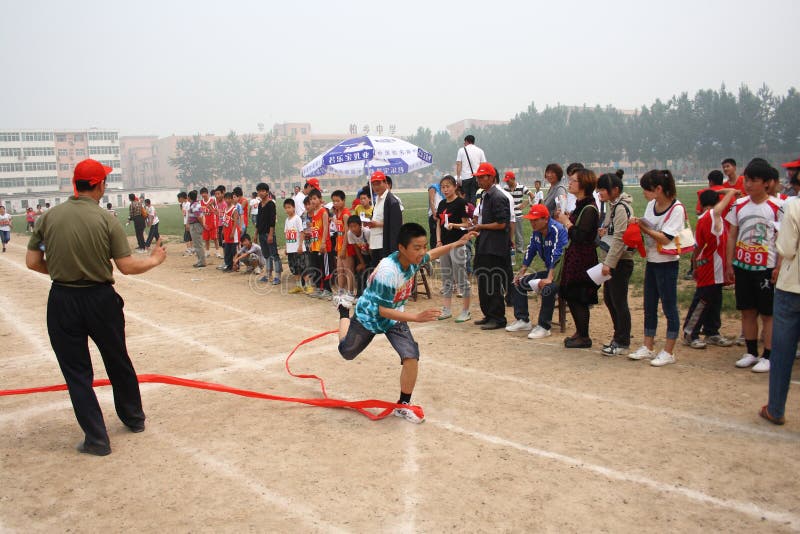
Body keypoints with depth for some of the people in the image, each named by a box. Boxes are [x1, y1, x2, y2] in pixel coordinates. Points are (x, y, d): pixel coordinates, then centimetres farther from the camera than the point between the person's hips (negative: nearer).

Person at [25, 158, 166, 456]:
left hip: (62, 301, 1)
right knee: (119, 362, 19)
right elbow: (127, 266, -12)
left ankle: (96, 439, 13)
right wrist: (155, 259, 6)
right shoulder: (106, 220, -10)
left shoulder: (48, 217, -3)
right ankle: (134, 418, 36)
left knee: (76, 372, 10)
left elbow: (32, 262, -1)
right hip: (100, 298, -1)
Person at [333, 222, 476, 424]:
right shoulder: (387, 273, -40)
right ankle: (344, 309, 46)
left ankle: (403, 405, 4)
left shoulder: (413, 260, -18)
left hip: (394, 317, 4)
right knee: (347, 352, 21)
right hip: (369, 316, -4)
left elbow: (432, 255, 7)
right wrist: (416, 317, -41)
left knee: (411, 356, -15)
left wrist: (457, 243, 4)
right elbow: (383, 311, -33)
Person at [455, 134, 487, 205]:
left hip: (465, 177, -1)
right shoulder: (480, 151, 9)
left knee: (466, 197, 5)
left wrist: (458, 177, 1)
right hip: (476, 177, 1)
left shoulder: (461, 150, 6)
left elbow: (458, 165, 0)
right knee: (474, 196, 0)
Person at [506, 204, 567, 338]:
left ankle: (543, 327, -24)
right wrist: (521, 272, 8)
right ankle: (523, 321, 8)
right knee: (517, 283, 5)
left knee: (548, 288, -38)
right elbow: (530, 251, 13)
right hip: (549, 271, 9)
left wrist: (549, 278, -37)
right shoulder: (536, 231, 4)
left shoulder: (557, 230, -22)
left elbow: (557, 255, -31)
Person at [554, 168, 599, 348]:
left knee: (578, 298, -3)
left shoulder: (589, 209, -17)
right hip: (573, 256, 10)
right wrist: (565, 219, 5)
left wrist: (566, 222, -13)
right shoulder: (580, 205, 12)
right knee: (570, 295, 15)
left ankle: (584, 337, 8)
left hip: (582, 258, -10)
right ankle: (580, 332, 27)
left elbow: (580, 236, -24)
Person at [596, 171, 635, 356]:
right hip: (611, 261, 10)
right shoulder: (614, 206, 14)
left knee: (619, 302, -3)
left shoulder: (622, 208, -16)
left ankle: (623, 344, 7)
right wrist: (604, 232, 3)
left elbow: (620, 238, -21)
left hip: (620, 262, -10)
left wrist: (609, 263, -21)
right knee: (609, 299, 15)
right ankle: (619, 337, 27)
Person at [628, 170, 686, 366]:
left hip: (667, 263, -8)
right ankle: (648, 348, 23)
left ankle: (668, 352, 11)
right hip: (651, 261, 8)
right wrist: (637, 224, -8)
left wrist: (644, 228, -17)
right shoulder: (651, 204, 6)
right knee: (649, 307, 13)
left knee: (669, 307, 2)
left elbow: (666, 239, -21)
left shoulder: (676, 208, -15)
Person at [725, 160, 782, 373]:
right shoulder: (739, 206, 5)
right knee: (747, 311, 11)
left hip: (766, 268, -4)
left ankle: (767, 356, 10)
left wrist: (779, 267, -12)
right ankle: (751, 353, 22)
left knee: (768, 313, 2)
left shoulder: (776, 207, -7)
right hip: (742, 266, 4)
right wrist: (729, 264, 7)